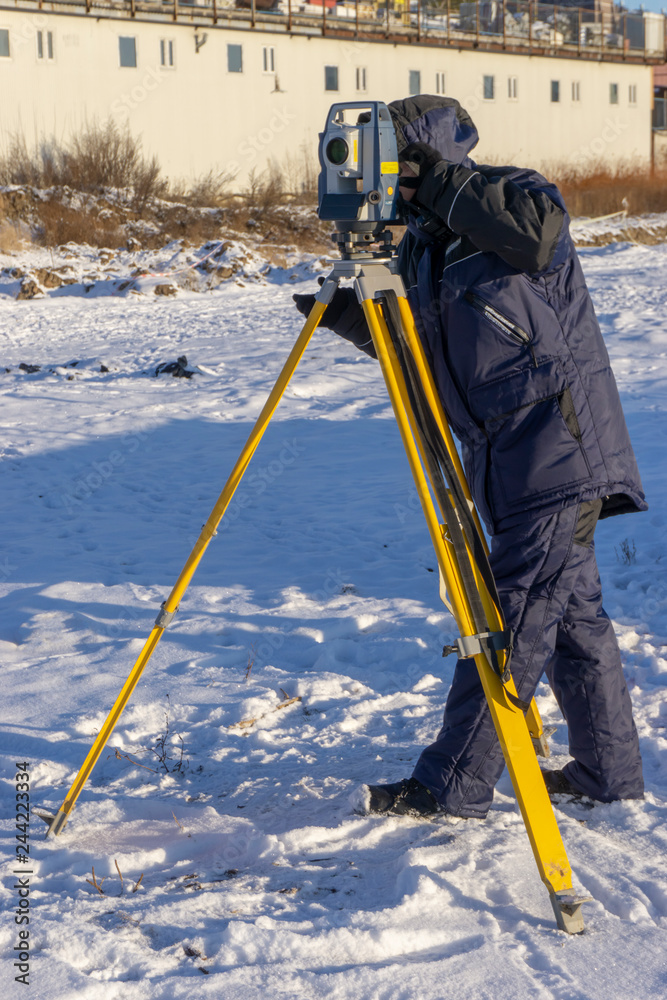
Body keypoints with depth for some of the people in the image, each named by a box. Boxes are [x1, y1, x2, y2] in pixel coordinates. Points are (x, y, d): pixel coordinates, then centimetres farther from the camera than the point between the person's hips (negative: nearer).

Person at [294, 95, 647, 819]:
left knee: (515, 615, -8)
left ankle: (453, 785, -5)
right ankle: (610, 772, 22)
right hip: (506, 459, 9)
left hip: (561, 445, -8)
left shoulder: (516, 193, -5)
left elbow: (539, 234, -29)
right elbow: (424, 353, 18)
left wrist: (440, 182, -21)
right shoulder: (420, 246, 16)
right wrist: (350, 317, 2)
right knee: (572, 609, 13)